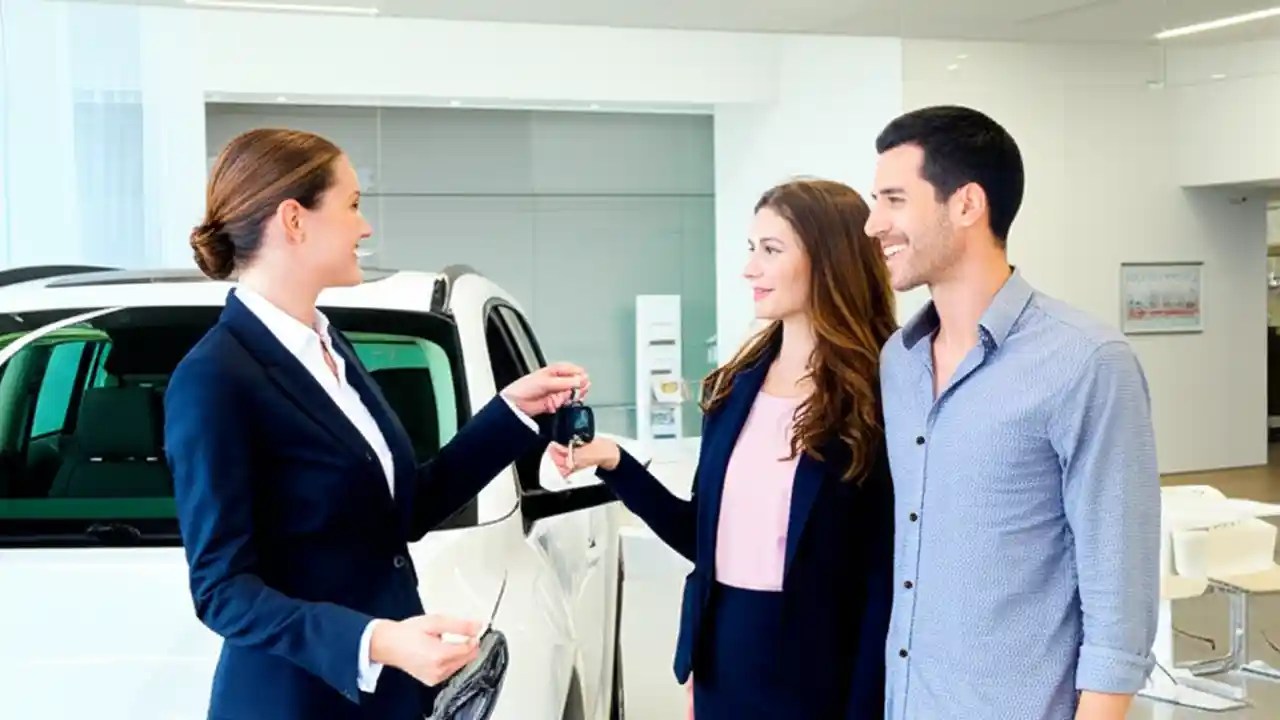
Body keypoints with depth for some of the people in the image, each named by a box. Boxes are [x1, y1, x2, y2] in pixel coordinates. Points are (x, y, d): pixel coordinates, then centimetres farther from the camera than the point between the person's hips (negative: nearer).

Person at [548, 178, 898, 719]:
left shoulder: (876, 400, -12)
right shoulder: (736, 386, 5)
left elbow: (883, 581, -13)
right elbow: (707, 539, 8)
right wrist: (613, 463, -1)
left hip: (814, 673, -5)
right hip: (723, 659, 6)